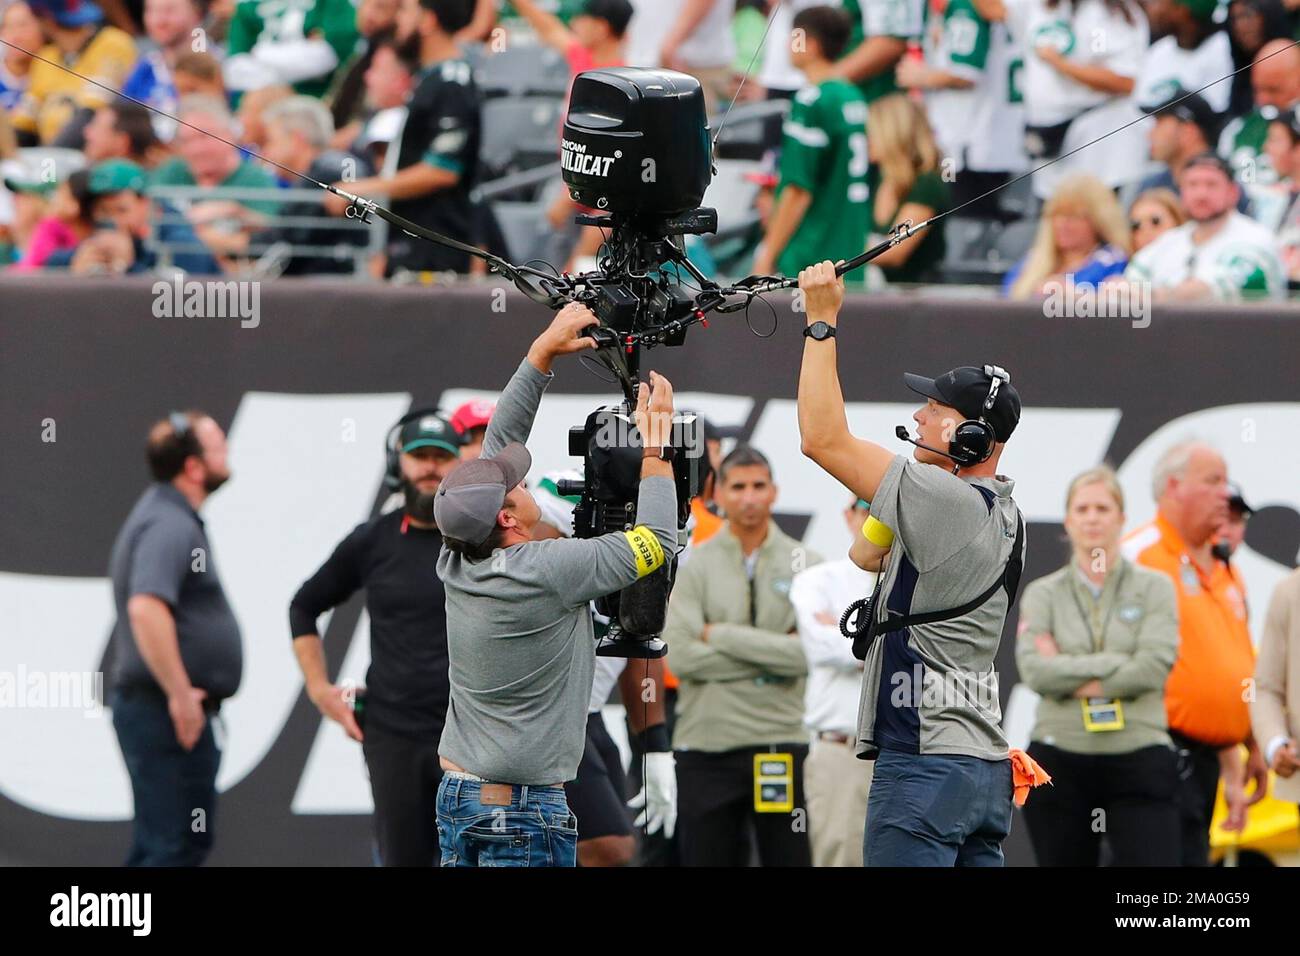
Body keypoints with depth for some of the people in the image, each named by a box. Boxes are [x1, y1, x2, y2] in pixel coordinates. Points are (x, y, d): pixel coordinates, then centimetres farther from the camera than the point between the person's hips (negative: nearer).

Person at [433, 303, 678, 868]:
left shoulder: (456, 563, 2)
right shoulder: (544, 572, -18)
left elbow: (498, 442, 11)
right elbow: (657, 540, -9)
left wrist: (544, 351, 12)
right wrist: (655, 445, 1)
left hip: (456, 795, 8)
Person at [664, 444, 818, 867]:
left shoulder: (806, 566, 5)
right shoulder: (695, 566, 3)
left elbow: (810, 652, -10)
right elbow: (679, 654, -9)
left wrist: (723, 635, -9)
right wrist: (773, 656, -9)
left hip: (782, 744, 0)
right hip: (706, 747, 0)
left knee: (790, 857, 2)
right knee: (706, 858, 4)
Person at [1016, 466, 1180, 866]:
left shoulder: (1153, 588, 6)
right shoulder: (1043, 594, 9)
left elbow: (1155, 666, -9)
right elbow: (1033, 669, -9)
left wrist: (1069, 675, -8)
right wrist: (1118, 665, -12)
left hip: (1138, 762, -2)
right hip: (1059, 764, 2)